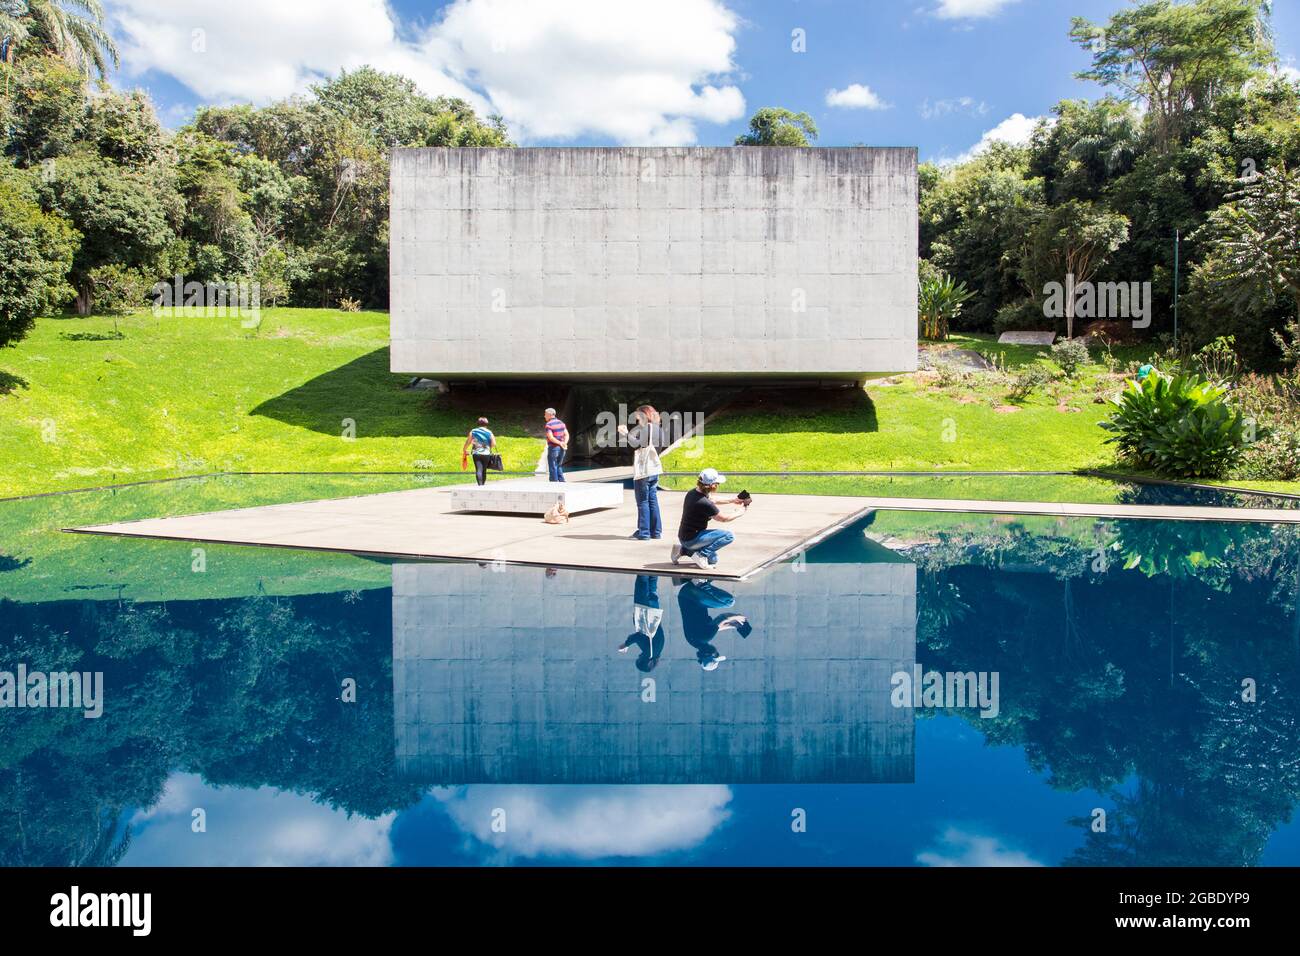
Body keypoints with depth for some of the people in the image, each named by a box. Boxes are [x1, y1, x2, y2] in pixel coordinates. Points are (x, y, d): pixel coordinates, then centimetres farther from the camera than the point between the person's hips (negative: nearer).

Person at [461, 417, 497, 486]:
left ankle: (480, 484, -27)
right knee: (484, 470, 14)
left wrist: (464, 450, 20)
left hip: (476, 454, -1)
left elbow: (467, 442, 6)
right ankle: (483, 484, 21)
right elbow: (493, 444, -2)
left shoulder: (473, 431, 6)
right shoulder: (489, 432, 4)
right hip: (486, 454, 1)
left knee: (478, 470, -10)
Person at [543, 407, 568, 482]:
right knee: (559, 466, 19)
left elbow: (551, 437, -23)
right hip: (561, 448, 7)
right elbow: (566, 435, 4)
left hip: (553, 448, -7)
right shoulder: (561, 423, 10)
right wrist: (565, 443, -10)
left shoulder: (549, 424, -12)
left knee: (552, 468, 1)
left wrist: (560, 443, -18)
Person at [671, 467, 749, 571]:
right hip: (691, 539, -9)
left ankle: (683, 550, 15)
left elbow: (712, 501, 21)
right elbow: (724, 518, -11)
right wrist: (741, 512, 5)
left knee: (713, 559, 27)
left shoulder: (692, 492, 0)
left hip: (684, 537, 9)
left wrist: (732, 500, 21)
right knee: (729, 536, -12)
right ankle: (701, 554, -11)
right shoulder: (704, 504, -26)